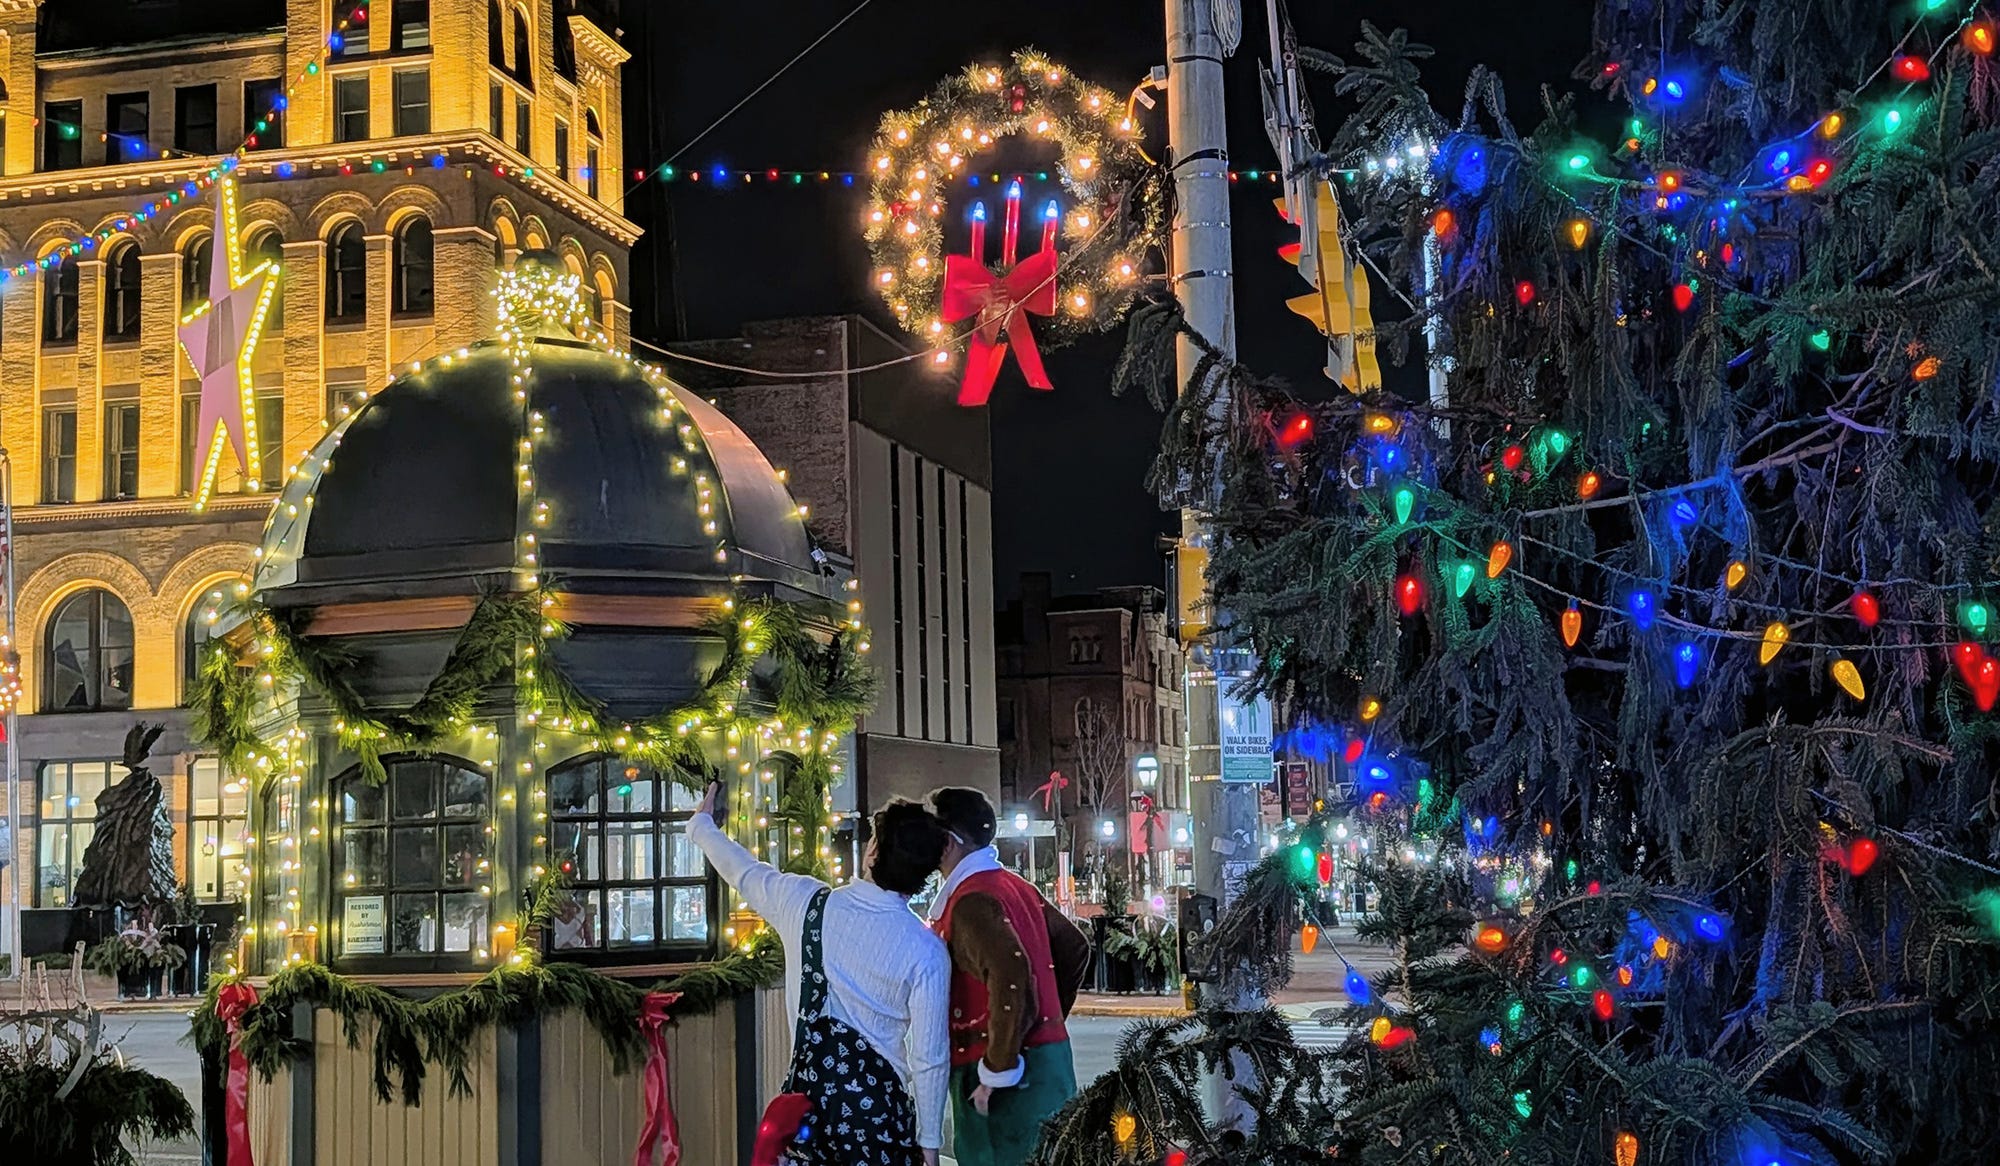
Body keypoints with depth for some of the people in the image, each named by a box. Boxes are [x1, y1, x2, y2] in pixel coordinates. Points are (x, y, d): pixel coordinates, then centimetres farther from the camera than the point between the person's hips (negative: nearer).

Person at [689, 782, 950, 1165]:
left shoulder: (804, 903, -5)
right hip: (878, 1106, -3)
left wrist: (701, 824, 34)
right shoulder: (926, 951, -12)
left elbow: (744, 872, 15)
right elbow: (929, 1057, -8)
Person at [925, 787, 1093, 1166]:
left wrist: (996, 1071, -21)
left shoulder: (971, 900, -15)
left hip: (1013, 1068, -9)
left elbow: (1011, 977, -28)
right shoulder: (1016, 886, 13)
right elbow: (1074, 948, 20)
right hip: (1046, 1054, 9)